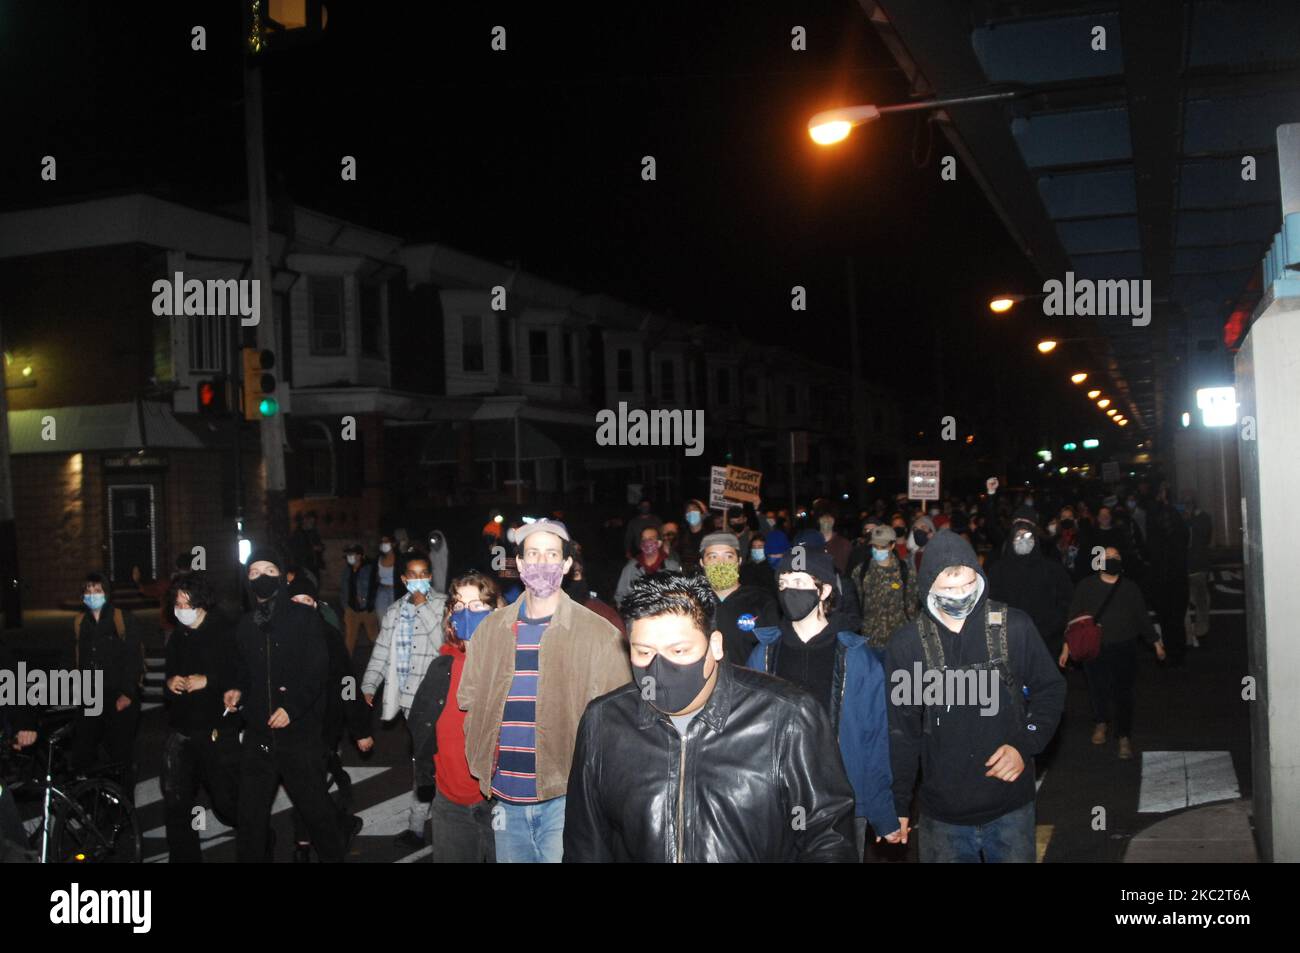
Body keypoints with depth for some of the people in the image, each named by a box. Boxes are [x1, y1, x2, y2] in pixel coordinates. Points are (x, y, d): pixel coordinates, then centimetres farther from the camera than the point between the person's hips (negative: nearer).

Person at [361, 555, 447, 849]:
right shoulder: (394, 612, 14)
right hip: (407, 694, 5)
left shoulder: (442, 605, -4)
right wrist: (369, 686, 14)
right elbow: (381, 652, 18)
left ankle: (416, 827, 3)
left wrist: (424, 606, -14)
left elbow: (445, 641, -17)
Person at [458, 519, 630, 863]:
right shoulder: (491, 629, 8)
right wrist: (483, 764, 4)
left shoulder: (599, 633, -3)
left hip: (564, 796, -3)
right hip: (506, 798, 4)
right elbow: (469, 700, 13)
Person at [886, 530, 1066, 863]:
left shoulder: (1014, 626, -9)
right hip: (942, 814, 0)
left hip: (1011, 808, 0)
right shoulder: (906, 644, -7)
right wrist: (898, 804, 0)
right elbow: (901, 729, -1)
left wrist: (1025, 745, -11)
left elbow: (1050, 690, 3)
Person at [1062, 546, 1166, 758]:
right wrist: (1067, 645, -1)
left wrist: (1155, 641, 12)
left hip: (1123, 650, 0)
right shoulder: (1086, 586, -1)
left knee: (1123, 693, -2)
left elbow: (1142, 617, 12)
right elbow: (1074, 617, 1)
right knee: (1097, 689, 10)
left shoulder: (1131, 588, 4)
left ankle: (1124, 737, 6)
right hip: (1093, 649, 0)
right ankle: (1100, 722, 37)